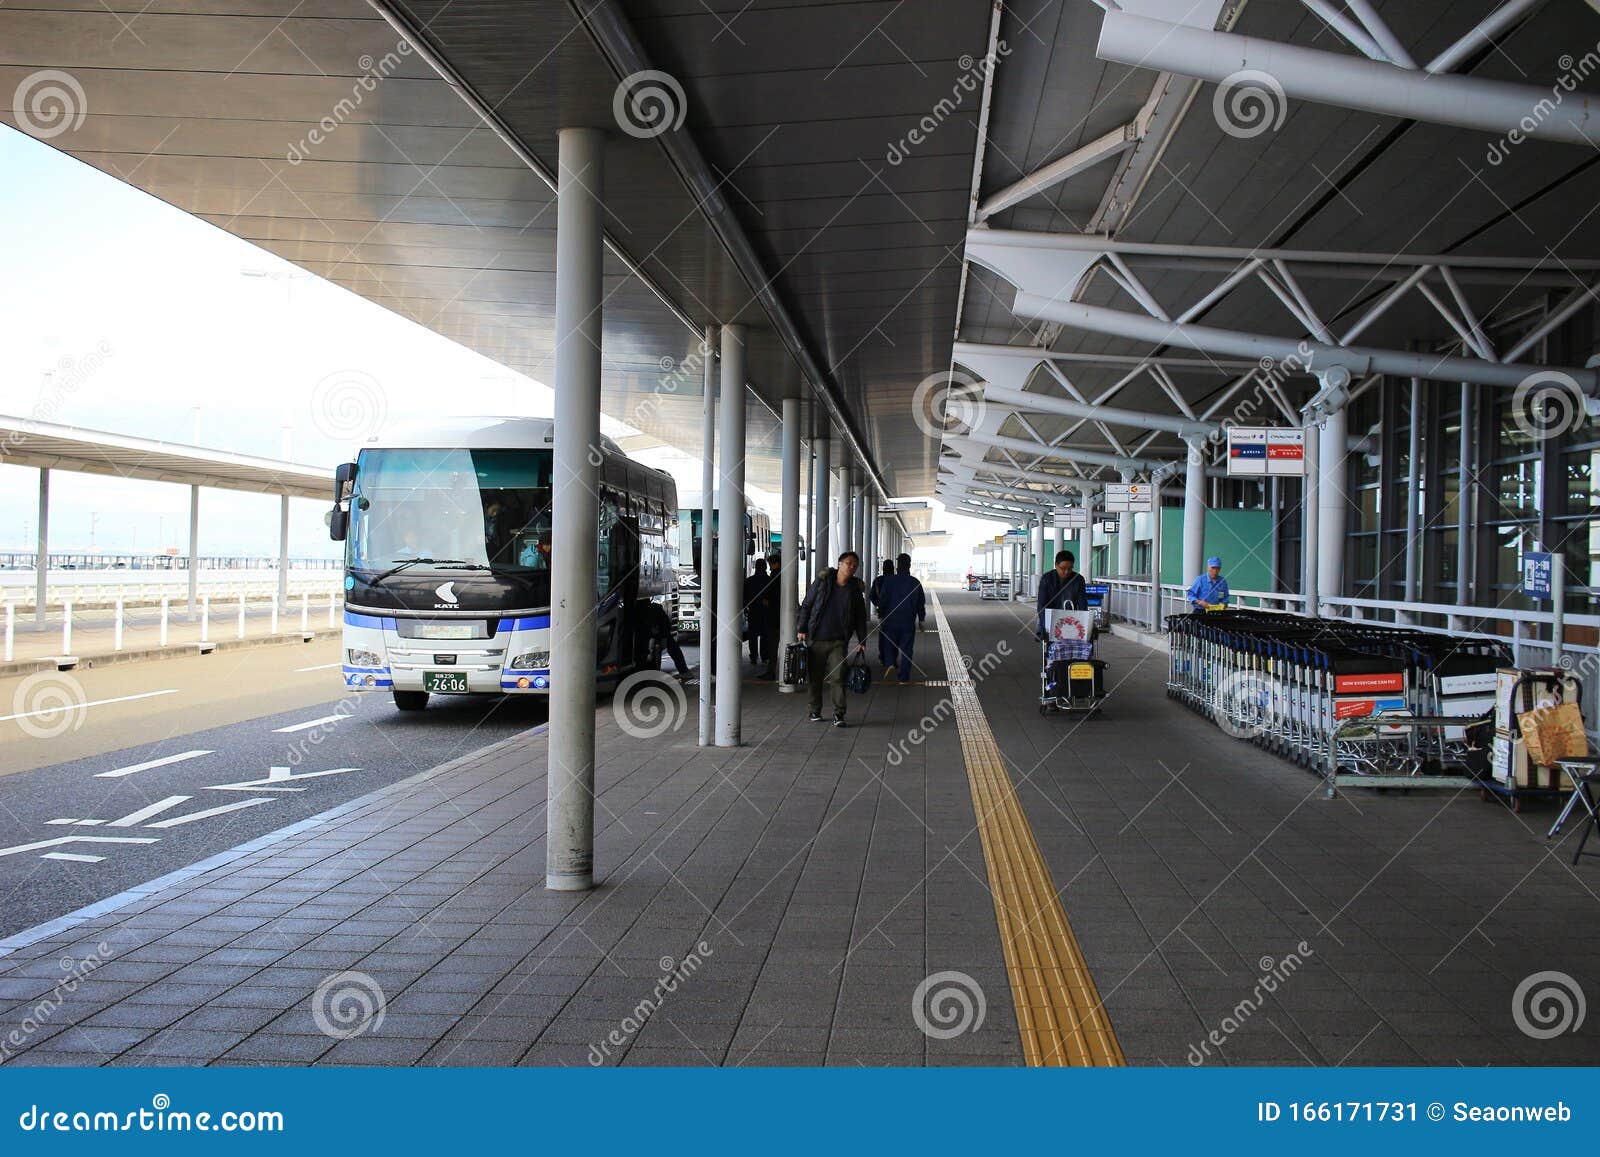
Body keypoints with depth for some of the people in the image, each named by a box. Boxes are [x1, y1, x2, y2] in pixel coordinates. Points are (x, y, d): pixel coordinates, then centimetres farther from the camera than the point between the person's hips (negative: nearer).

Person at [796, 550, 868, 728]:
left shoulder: (856, 589, 5)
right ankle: (815, 711, 22)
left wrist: (862, 641, 6)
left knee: (837, 677, -11)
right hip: (816, 639, 0)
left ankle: (839, 714, -8)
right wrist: (801, 629, 0)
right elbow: (806, 605, 5)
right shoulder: (822, 582, -1)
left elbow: (860, 618, 13)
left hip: (838, 642, 0)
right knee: (815, 677, 8)